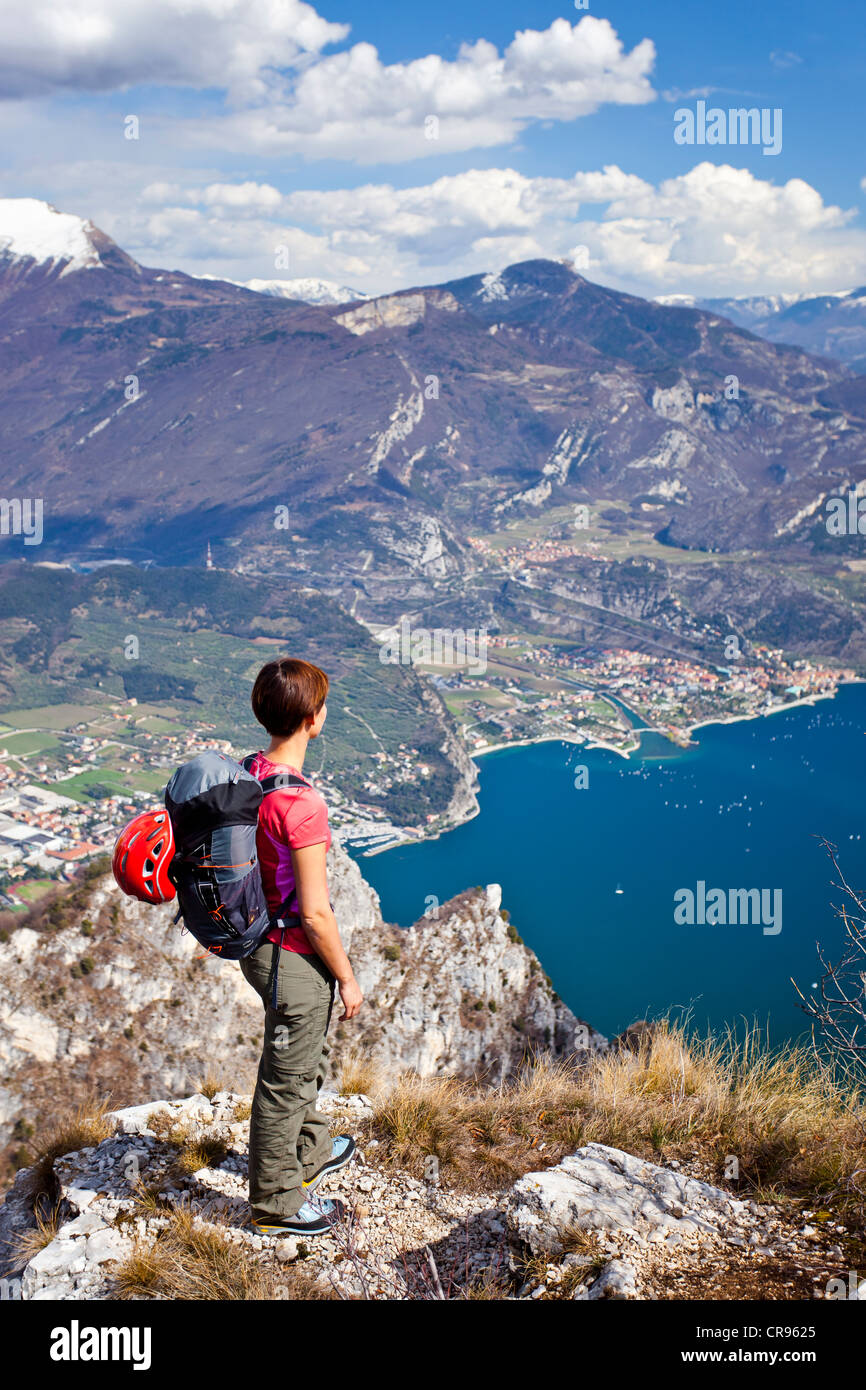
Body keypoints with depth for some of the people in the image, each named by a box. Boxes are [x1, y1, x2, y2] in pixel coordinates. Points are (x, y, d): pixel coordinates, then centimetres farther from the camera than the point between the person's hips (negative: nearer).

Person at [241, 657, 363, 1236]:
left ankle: (309, 1153, 50)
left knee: (305, 1058, 29)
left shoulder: (248, 776, -2)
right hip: (295, 958, -9)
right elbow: (315, 913, -25)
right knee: (286, 1080, 9)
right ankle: (277, 1203, 28)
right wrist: (347, 977, -11)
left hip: (259, 942, 9)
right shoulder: (302, 804, -30)